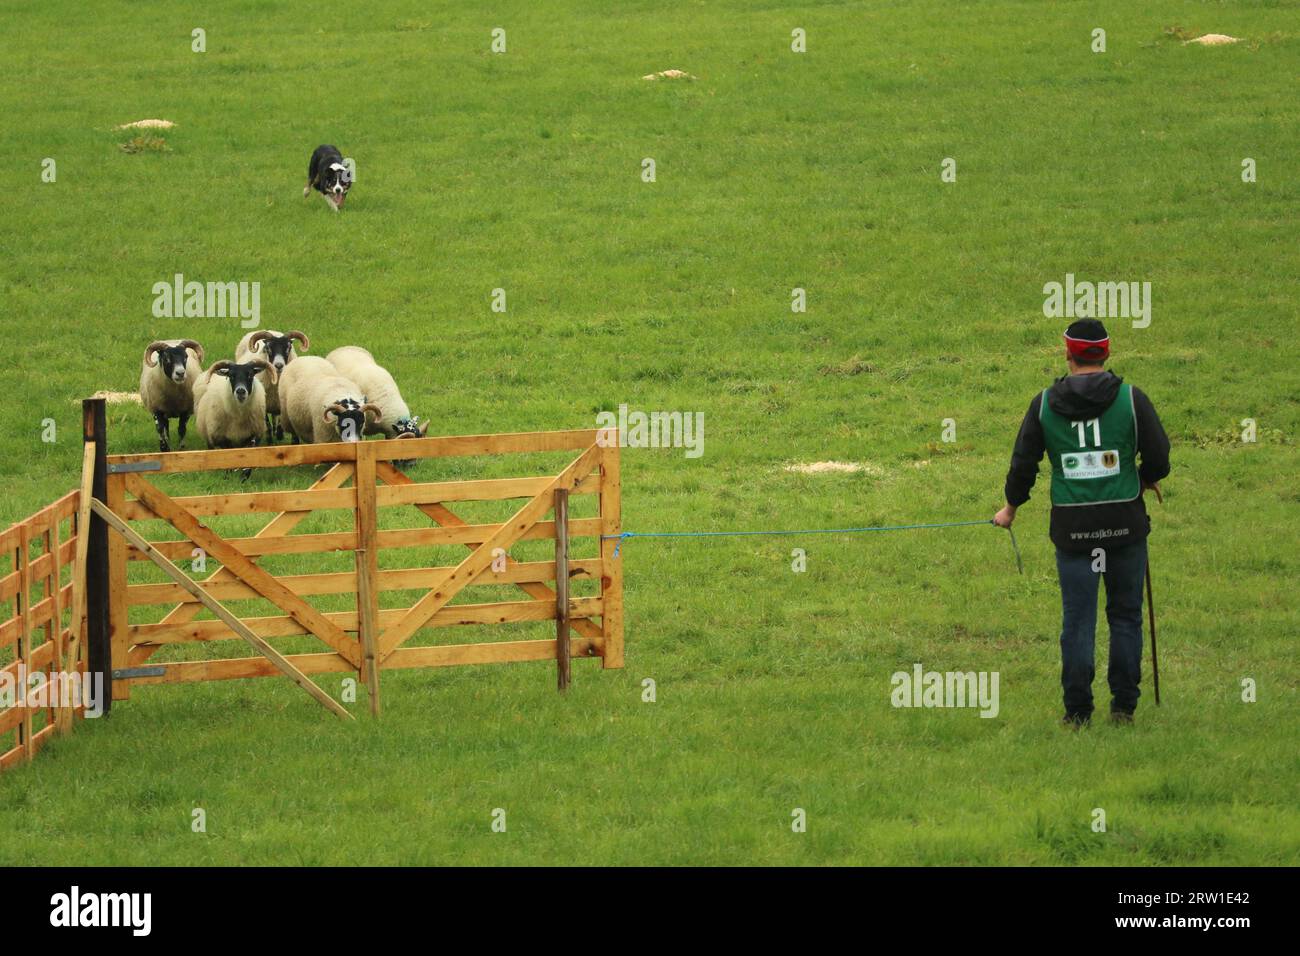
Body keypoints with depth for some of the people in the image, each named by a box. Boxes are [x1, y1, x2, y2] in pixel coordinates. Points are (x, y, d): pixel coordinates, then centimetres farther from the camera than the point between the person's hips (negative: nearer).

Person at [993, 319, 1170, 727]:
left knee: (1077, 619, 5)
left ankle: (1077, 710, 4)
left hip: (1072, 526, 0)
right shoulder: (1130, 398, -5)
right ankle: (1123, 706, 11)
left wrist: (1010, 509, 21)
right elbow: (1158, 458, -4)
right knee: (1125, 615, 10)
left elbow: (1023, 463, 4)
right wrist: (1148, 479, 20)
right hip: (1125, 523, 0)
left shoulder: (1044, 403, -1)